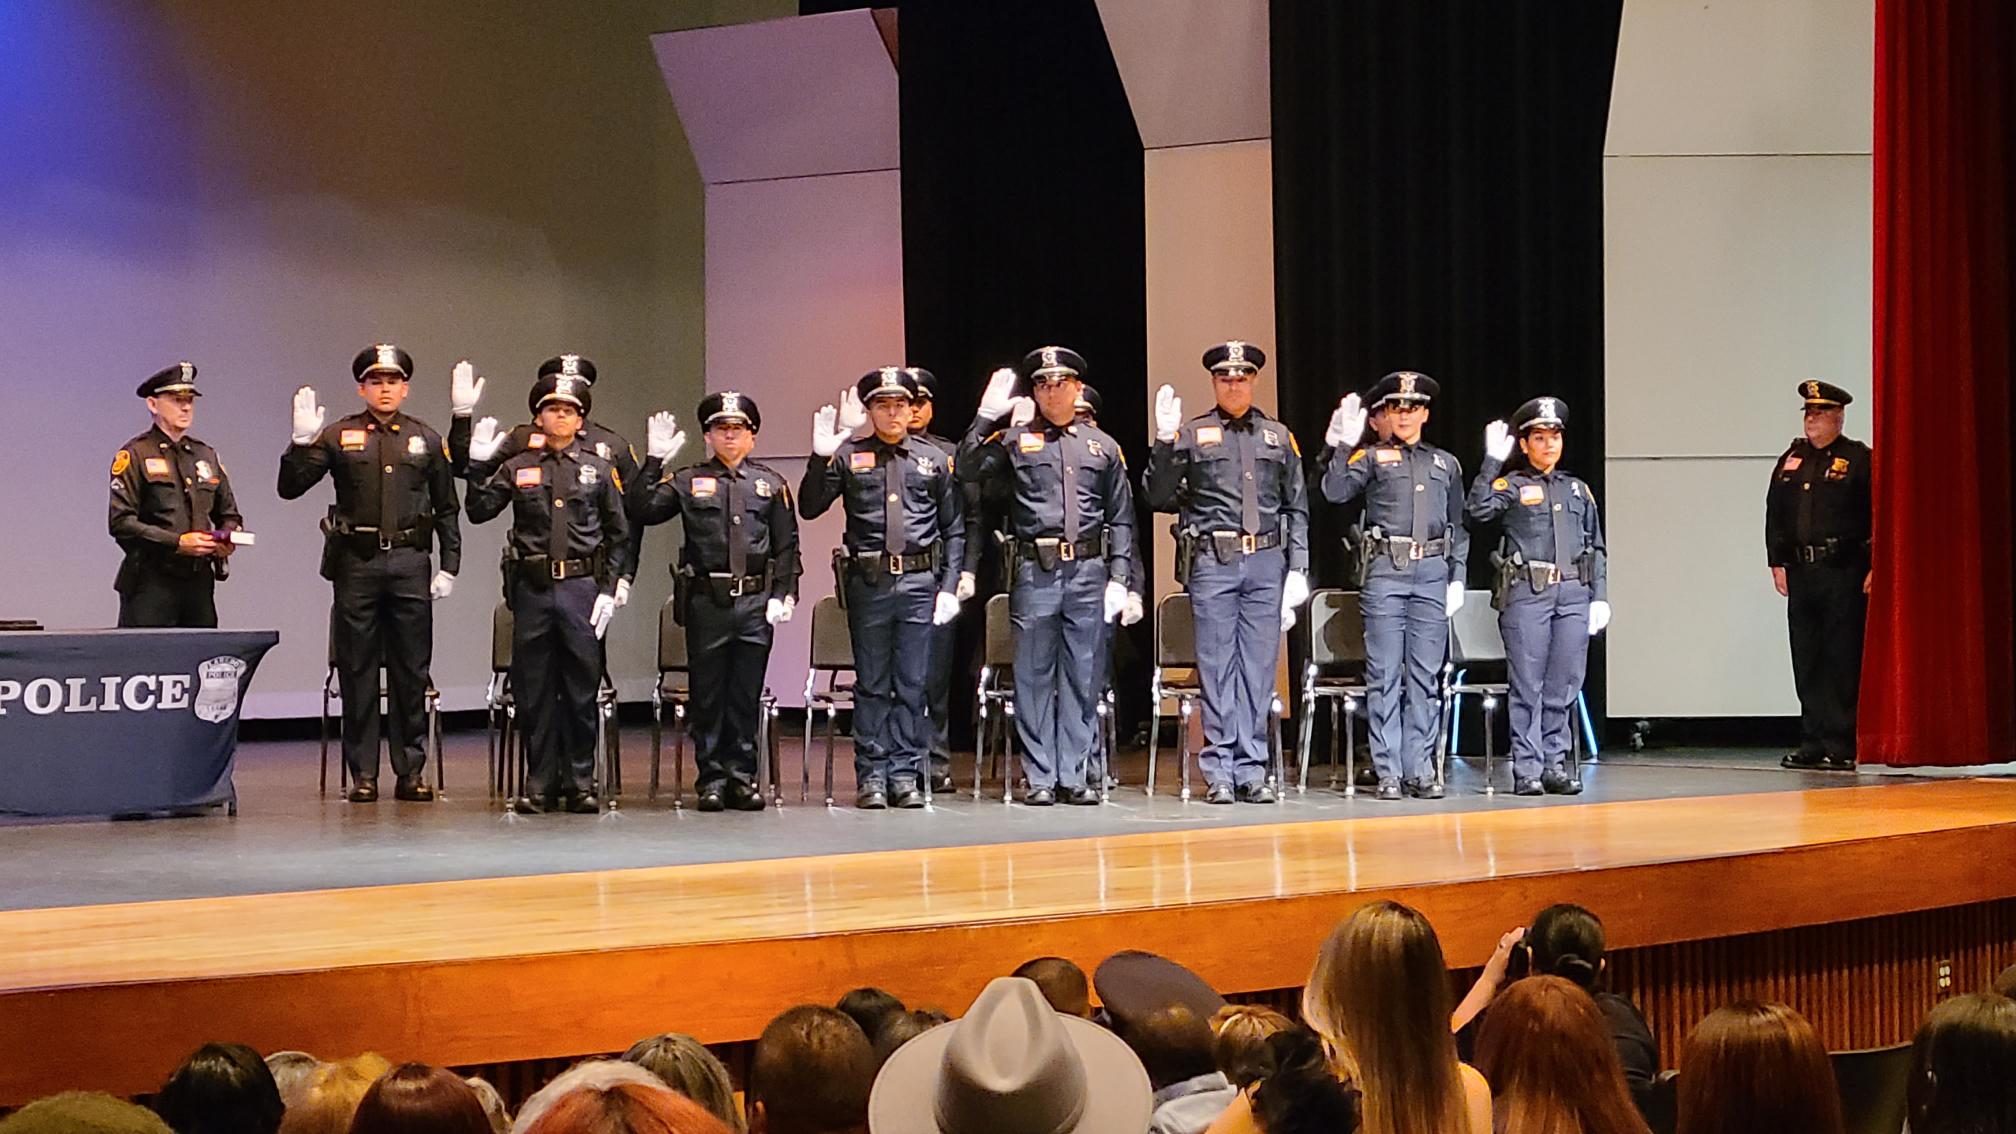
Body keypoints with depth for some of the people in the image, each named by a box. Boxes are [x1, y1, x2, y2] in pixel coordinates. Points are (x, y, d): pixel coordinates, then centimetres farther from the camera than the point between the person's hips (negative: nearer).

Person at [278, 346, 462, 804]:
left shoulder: (426, 439, 10)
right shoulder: (339, 436, 5)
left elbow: (446, 508, 14)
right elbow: (290, 488, 0)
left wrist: (449, 567, 6)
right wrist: (303, 442, -15)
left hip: (410, 563, 1)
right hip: (356, 564, -1)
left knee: (412, 671, 3)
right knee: (357, 672, 1)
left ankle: (411, 770, 10)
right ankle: (363, 773, 7)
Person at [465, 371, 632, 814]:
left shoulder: (599, 469, 7)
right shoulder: (518, 467, 8)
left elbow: (619, 533, 7)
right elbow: (479, 511, 1)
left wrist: (609, 590, -1)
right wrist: (478, 467, -12)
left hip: (582, 586, -1)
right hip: (532, 589, 1)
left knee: (581, 689, 1)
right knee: (535, 690, 4)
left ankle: (580, 782, 9)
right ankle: (540, 782, 11)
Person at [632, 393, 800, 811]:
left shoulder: (772, 484, 10)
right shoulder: (688, 482, 6)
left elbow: (787, 545, 8)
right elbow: (641, 512, -4)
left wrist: (783, 595, -2)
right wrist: (654, 462, -8)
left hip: (755, 603, 1)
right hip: (706, 602, -1)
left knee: (747, 695, 4)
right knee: (707, 694, 2)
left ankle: (742, 777, 11)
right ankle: (712, 779, 8)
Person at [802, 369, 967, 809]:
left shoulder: (934, 460, 10)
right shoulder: (849, 457, 6)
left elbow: (954, 529, 11)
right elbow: (809, 508, 1)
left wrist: (950, 587, 2)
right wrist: (820, 458, -12)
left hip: (919, 581, 1)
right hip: (868, 584, -1)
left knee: (912, 684, 3)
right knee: (872, 684, 4)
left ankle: (906, 774, 8)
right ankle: (872, 776, 8)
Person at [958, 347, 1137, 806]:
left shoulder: (1103, 447, 12)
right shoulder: (1015, 440, 7)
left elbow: (1121, 519, 12)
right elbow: (969, 469, -6)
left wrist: (1119, 578, 4)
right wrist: (987, 416, -12)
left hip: (1088, 572, 2)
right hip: (1035, 573, -2)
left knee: (1083, 677, 4)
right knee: (1034, 677, 1)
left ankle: (1074, 775, 10)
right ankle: (1040, 778, 6)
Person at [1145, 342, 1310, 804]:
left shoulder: (1278, 436, 13)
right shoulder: (1191, 434, 6)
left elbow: (1298, 508, 13)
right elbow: (1159, 498, 0)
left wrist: (1297, 571, 5)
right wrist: (1165, 441, -11)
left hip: (1266, 563, 2)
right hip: (1212, 563, -2)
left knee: (1259, 669, 2)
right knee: (1217, 669, -1)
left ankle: (1252, 771, 6)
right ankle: (1220, 773, 2)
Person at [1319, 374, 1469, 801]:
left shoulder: (1446, 464, 16)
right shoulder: (1372, 458, 8)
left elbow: (1458, 526, 17)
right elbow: (1335, 492, -8)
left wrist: (1457, 578, 8)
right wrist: (1341, 446, -19)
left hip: (1432, 573, 2)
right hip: (1385, 573, -2)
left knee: (1424, 676, 3)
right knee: (1385, 674, -2)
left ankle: (1420, 770, 6)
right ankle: (1388, 771, 0)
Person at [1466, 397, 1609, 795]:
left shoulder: (1578, 488, 17)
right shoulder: (1513, 486, 4)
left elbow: (1597, 547, 18)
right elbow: (1478, 510, -16)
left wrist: (1600, 597, 10)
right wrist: (1492, 462, -17)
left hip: (1574, 593, 4)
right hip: (1527, 593, -4)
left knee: (1564, 685, 4)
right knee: (1528, 685, -3)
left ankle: (1555, 765, 11)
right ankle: (1527, 770, -1)